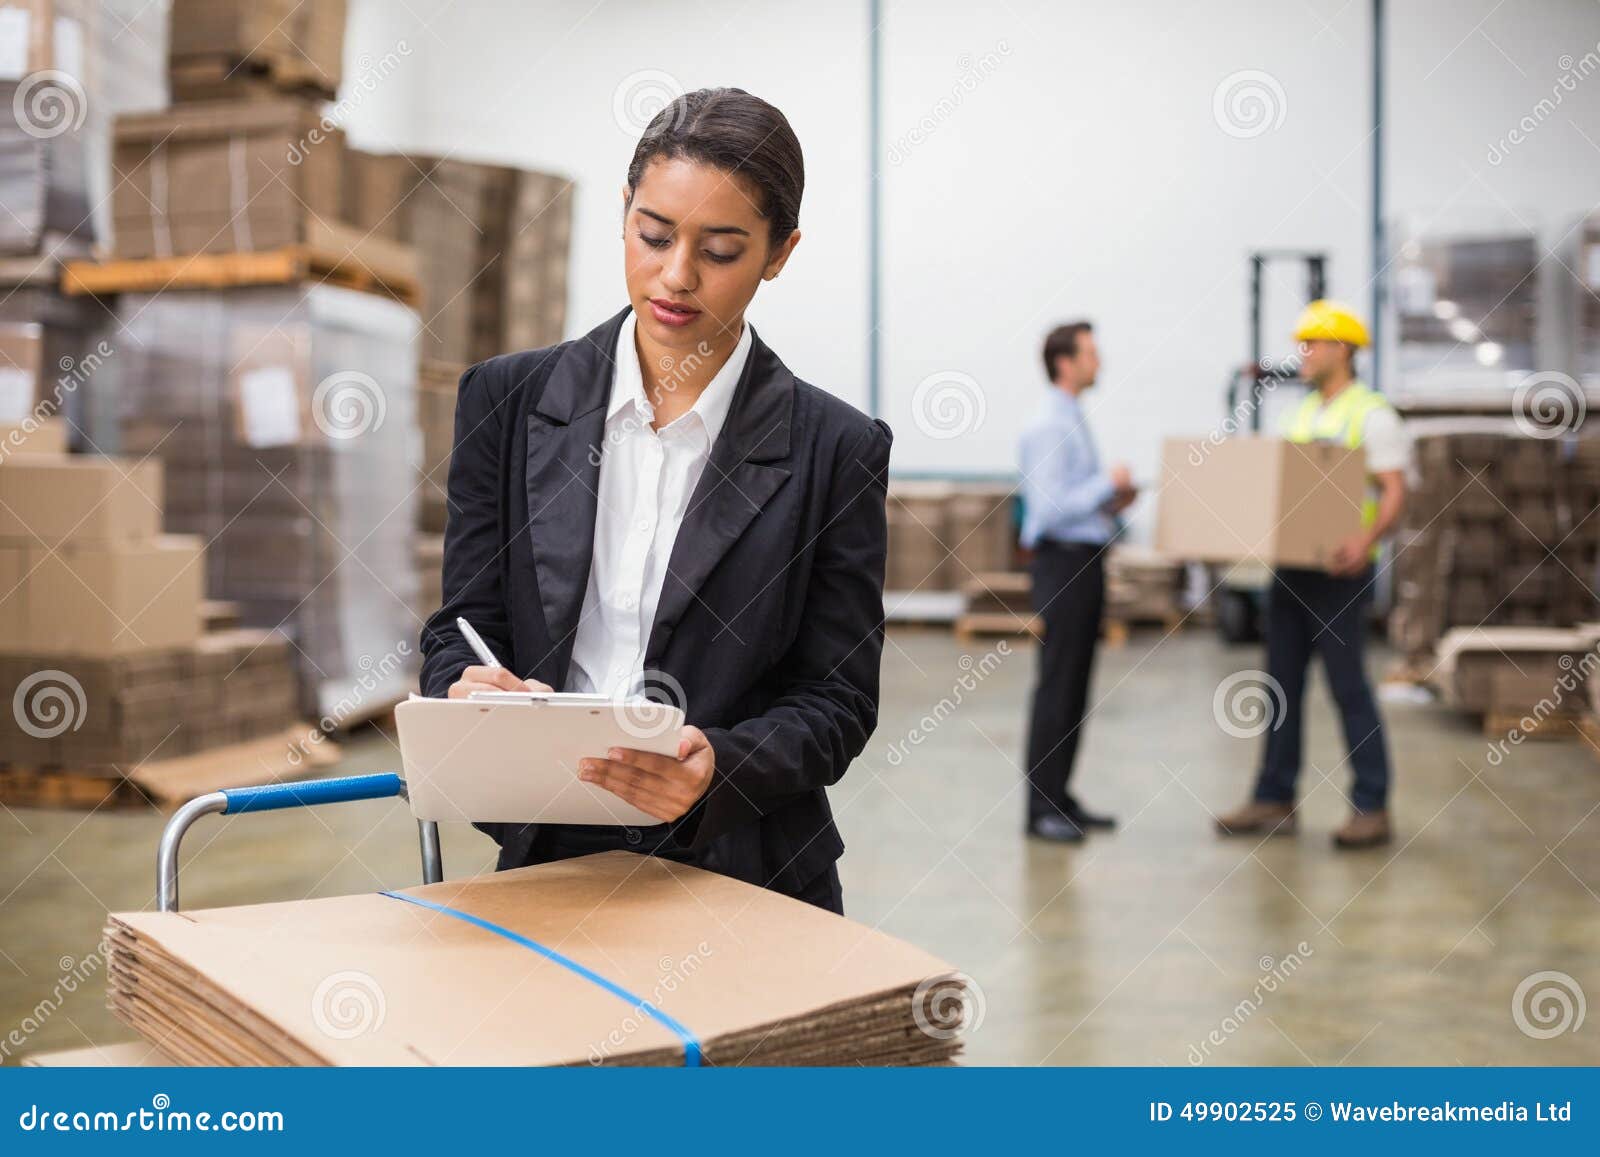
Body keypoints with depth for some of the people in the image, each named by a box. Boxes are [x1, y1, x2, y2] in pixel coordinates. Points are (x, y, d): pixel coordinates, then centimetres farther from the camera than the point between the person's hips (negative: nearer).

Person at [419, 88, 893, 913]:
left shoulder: (835, 450, -2)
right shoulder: (507, 402, 4)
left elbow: (837, 699, -1)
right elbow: (461, 628, 7)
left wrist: (718, 766, -19)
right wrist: (465, 691, -16)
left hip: (744, 880, -2)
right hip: (545, 866, 2)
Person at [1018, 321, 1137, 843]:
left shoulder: (1075, 421, 16)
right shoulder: (1049, 427, -15)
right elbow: (1050, 507, -22)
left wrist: (1113, 504, 8)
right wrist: (1108, 483, -14)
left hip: (1085, 561, 10)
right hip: (1062, 562, -10)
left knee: (1076, 686, 12)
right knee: (1056, 687, -6)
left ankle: (1060, 797, 19)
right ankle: (1042, 807, 0)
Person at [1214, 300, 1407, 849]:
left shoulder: (1371, 414, -7)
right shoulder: (1300, 415, 16)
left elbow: (1394, 493, -14)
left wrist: (1366, 540, -32)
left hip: (1339, 570, -8)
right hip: (1289, 564, 8)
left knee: (1348, 686, -4)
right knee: (1282, 684, 9)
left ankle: (1372, 808, 5)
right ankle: (1273, 801, 16)